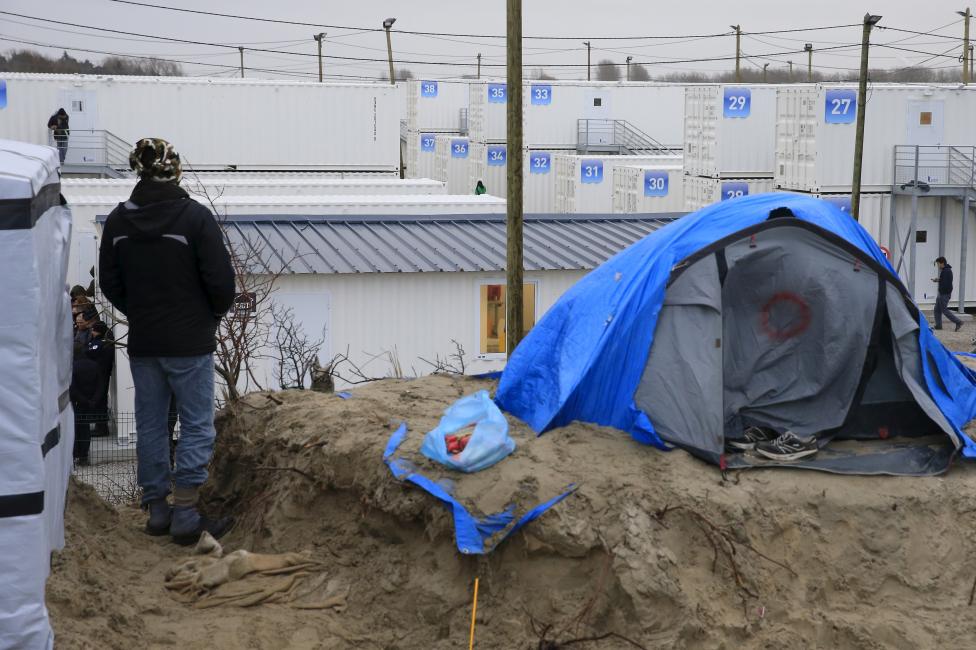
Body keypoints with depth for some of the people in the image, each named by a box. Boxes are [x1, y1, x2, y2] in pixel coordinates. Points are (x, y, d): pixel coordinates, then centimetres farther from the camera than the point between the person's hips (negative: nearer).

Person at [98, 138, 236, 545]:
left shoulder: (118, 220, 0)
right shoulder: (195, 217, -14)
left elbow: (110, 283, 7)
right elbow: (221, 280, -13)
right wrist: (212, 315, 6)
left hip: (142, 343, 5)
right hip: (190, 343, -5)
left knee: (150, 424, 14)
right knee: (197, 425, 3)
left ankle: (157, 509, 21)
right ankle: (186, 516, 2)